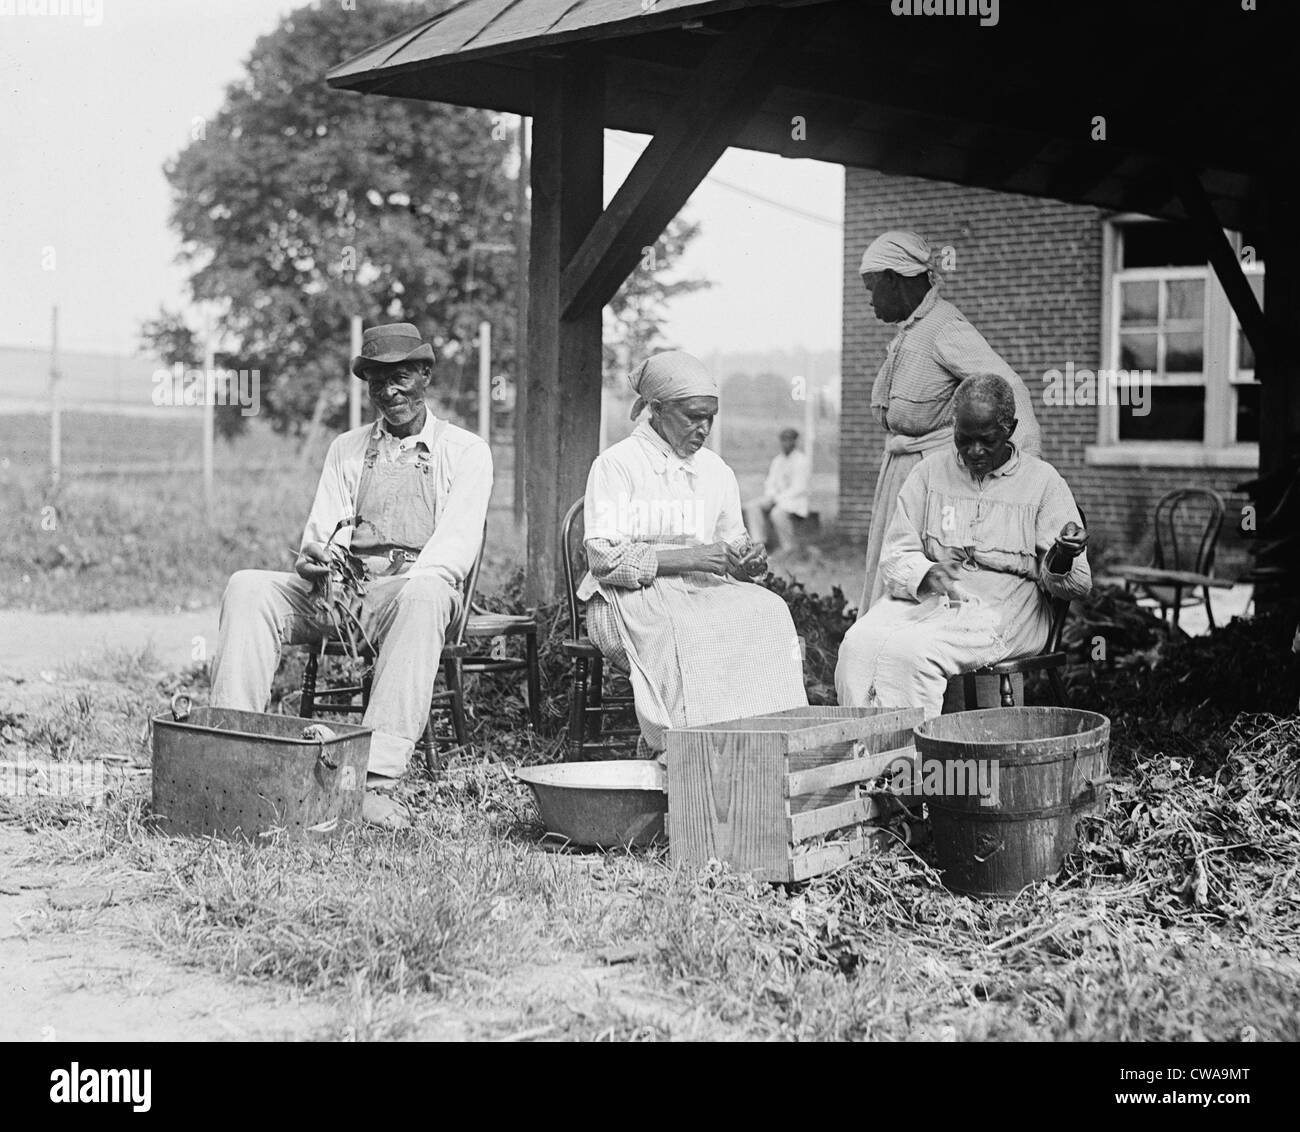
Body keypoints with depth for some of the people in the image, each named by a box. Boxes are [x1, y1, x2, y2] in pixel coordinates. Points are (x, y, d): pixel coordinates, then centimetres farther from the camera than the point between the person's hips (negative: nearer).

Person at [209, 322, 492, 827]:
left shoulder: (465, 451, 10)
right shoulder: (346, 449, 23)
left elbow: (457, 544, -3)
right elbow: (322, 529, 13)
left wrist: (405, 585, -22)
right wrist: (313, 560, -12)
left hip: (417, 586, -4)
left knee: (423, 595, -40)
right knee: (247, 587, -22)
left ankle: (377, 779, -46)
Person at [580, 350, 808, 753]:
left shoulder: (717, 472, 17)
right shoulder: (616, 465, -1)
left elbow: (733, 547, 23)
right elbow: (603, 558, -11)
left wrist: (748, 563, -3)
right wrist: (687, 557, -19)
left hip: (703, 593, 5)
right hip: (630, 600, -5)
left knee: (768, 610, -25)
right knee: (685, 630, -38)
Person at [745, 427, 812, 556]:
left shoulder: (801, 460, -7)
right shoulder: (777, 459, 15)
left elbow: (799, 488, -14)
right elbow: (770, 482, 16)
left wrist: (777, 498, -18)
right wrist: (770, 496, -6)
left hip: (795, 501, -7)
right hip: (776, 498, 7)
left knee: (777, 513, -37)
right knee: (752, 506, -17)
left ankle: (790, 548, -22)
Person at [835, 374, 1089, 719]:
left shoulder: (1042, 481, 4)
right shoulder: (929, 472, 12)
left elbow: (1078, 584, 2)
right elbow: (895, 555, 6)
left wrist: (1061, 561, -24)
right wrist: (926, 574, -17)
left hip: (1000, 610, -3)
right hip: (924, 598, 4)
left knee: (908, 651, -31)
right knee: (858, 645, -26)